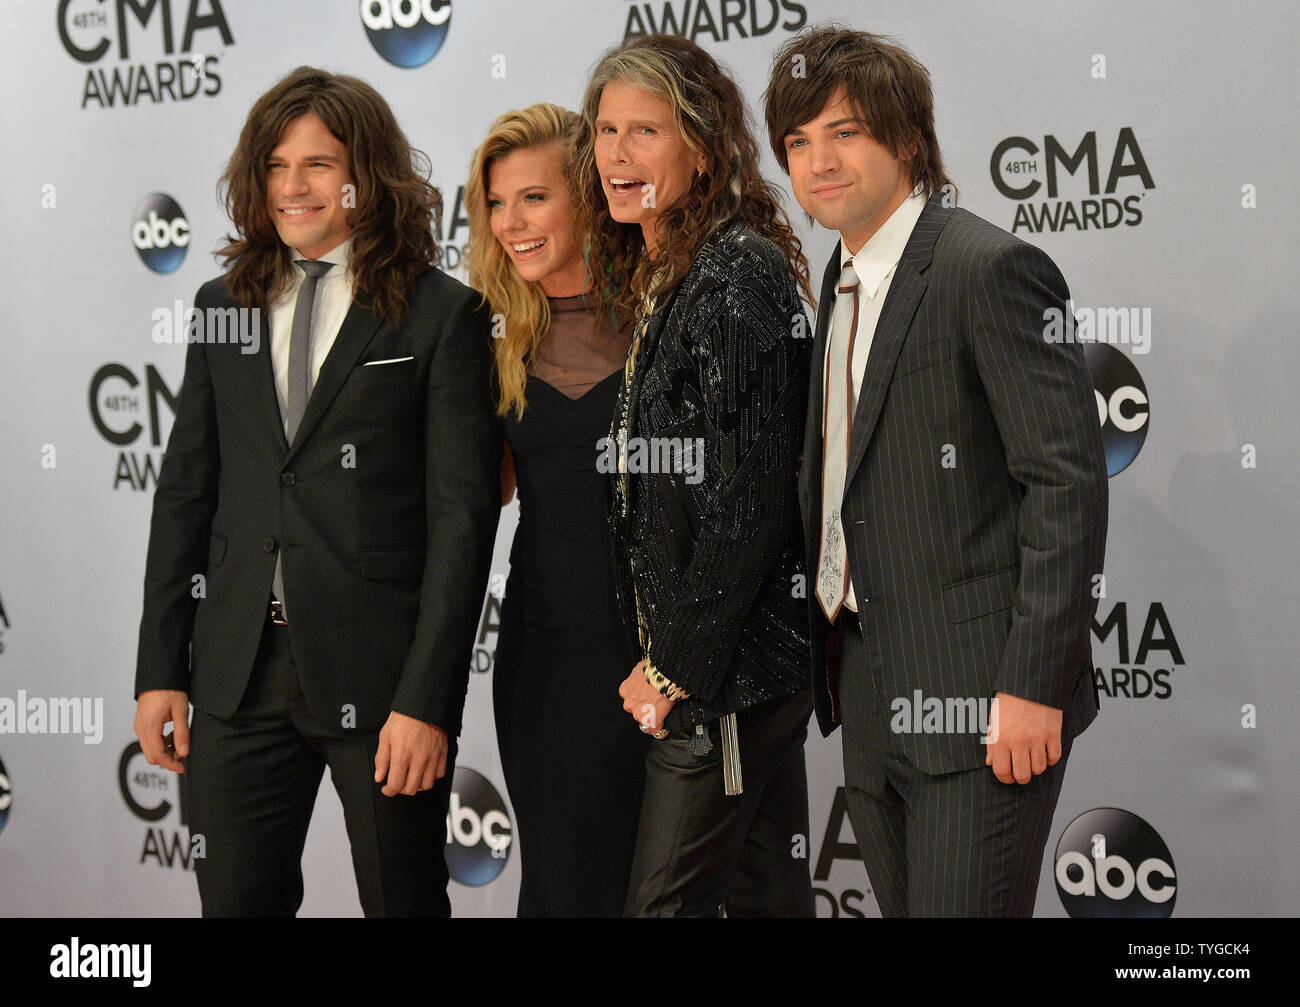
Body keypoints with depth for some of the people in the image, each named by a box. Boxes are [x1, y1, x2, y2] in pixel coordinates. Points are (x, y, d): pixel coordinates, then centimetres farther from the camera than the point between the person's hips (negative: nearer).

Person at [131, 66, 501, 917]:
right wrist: (160, 670, 7)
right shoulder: (225, 305, 11)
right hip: (241, 671, 4)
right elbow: (185, 492, 13)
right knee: (235, 898, 8)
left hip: (378, 671, -4)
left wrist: (426, 698, -13)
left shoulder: (444, 315, -4)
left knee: (404, 900, 7)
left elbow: (463, 513, -8)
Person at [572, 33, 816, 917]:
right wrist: (664, 657, 11)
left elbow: (750, 497, -20)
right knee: (766, 892, 15)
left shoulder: (737, 273, -16)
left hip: (729, 671, -9)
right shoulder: (658, 276, 14)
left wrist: (676, 668, -16)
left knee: (667, 901, -4)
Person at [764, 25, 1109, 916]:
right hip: (871, 696, 8)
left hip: (981, 693, -8)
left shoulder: (992, 269, -12)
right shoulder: (844, 282, 15)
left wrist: (1034, 685, -20)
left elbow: (1068, 483, -17)